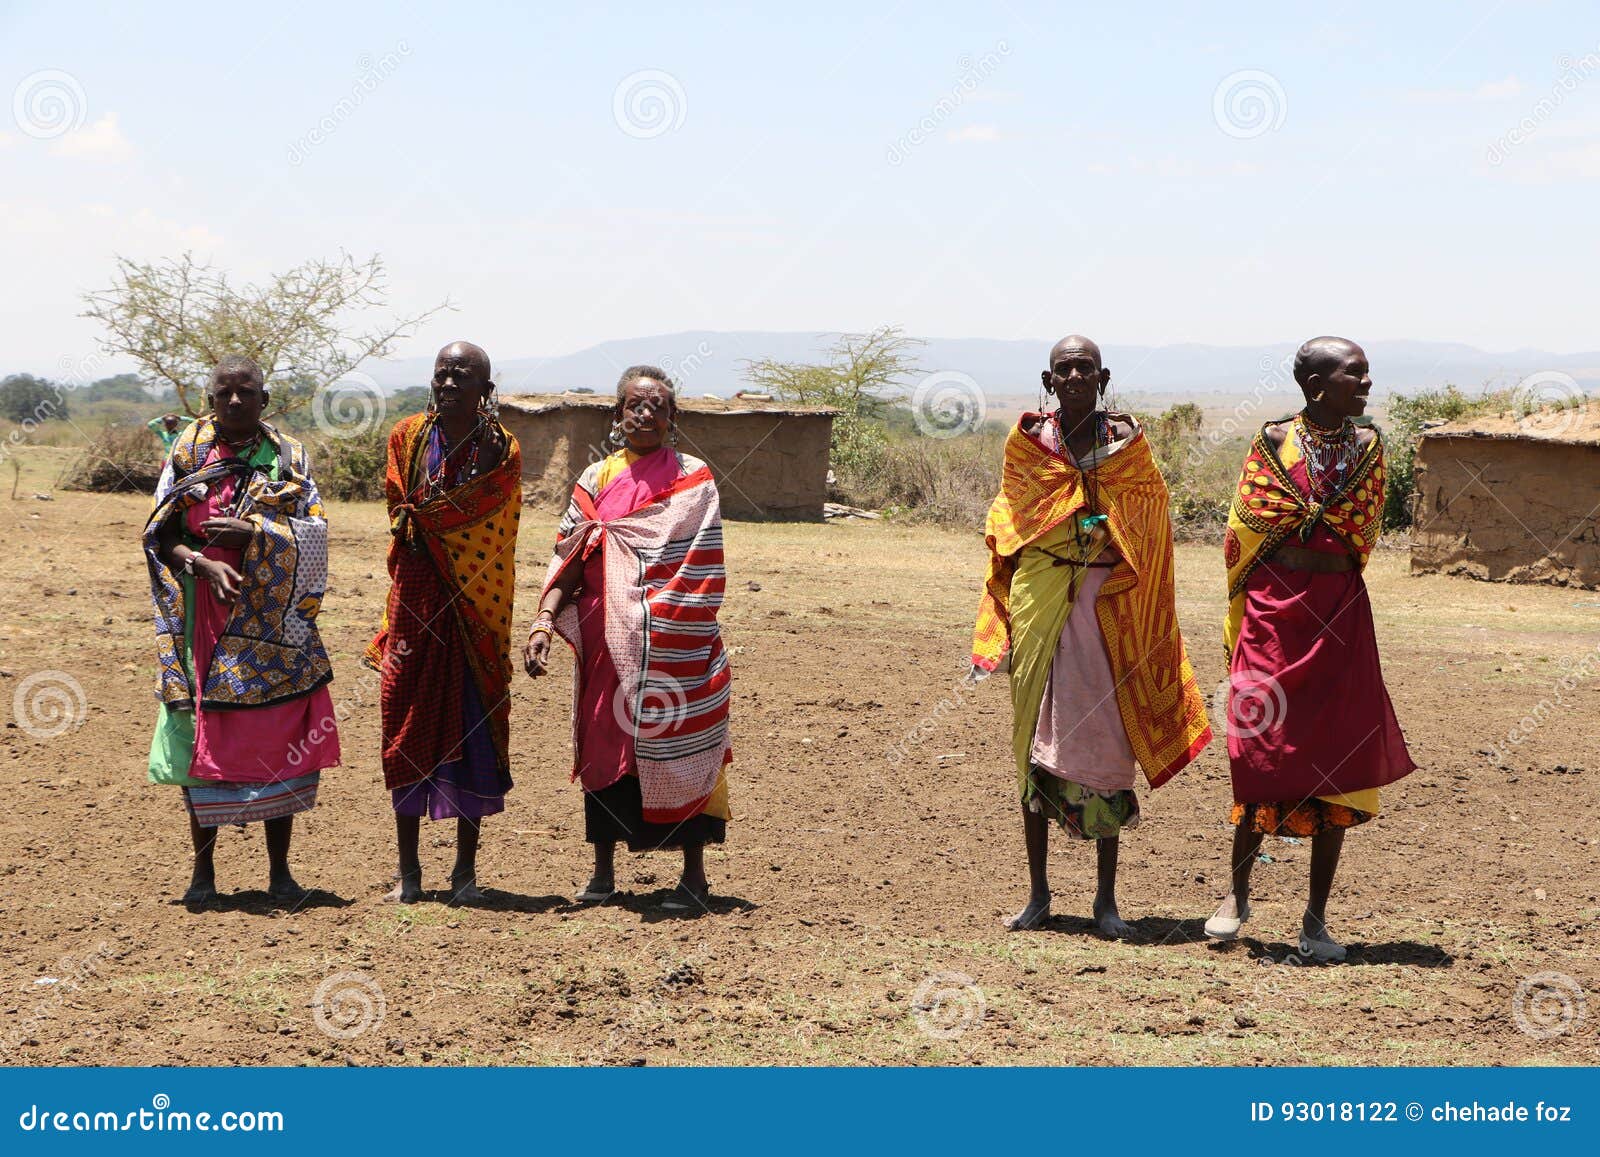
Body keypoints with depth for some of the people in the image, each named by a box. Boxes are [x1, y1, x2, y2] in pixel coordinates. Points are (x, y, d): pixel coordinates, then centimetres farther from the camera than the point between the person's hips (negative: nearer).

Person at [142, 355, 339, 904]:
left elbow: (311, 533, -3)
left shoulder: (288, 457, 5)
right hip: (204, 616, 0)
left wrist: (252, 535, -19)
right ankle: (203, 869, 12)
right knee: (204, 736, 1)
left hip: (272, 621, 0)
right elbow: (162, 536, 2)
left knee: (280, 739, 0)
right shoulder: (187, 453, 5)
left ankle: (279, 870, 11)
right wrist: (205, 564, -16)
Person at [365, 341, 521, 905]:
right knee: (407, 722, 1)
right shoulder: (408, 435, 7)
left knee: (475, 728, 0)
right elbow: (400, 511, 4)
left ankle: (466, 870, 11)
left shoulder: (502, 450, -1)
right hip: (417, 599, 2)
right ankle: (408, 870, 11)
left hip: (475, 606, -2)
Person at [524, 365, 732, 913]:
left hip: (675, 646, -3)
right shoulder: (597, 479, 9)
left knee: (679, 747, 0)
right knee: (604, 745, 7)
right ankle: (603, 870, 18)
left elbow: (703, 568, -2)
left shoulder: (694, 480, 2)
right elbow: (570, 559, 3)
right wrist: (544, 622, -10)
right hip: (610, 641, 3)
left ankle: (694, 873, 10)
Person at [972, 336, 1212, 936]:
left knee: (1106, 740, -2)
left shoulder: (1125, 440, 3)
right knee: (1034, 741, 3)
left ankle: (1107, 897, 7)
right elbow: (1004, 531, 11)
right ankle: (1038, 891, 13)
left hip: (1107, 604, -1)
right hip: (1040, 601, 1)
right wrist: (1002, 625, 4)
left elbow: (1149, 529, 7)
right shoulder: (1027, 441, 5)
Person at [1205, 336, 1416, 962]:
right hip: (1273, 611, -2)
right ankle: (1238, 892, 20)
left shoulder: (1366, 445, 6)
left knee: (1338, 765, 1)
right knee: (1260, 752, -2)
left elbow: (1366, 532, 12)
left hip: (1338, 615, 2)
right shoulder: (1273, 441, -1)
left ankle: (1317, 918, 10)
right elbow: (1242, 531, 5)